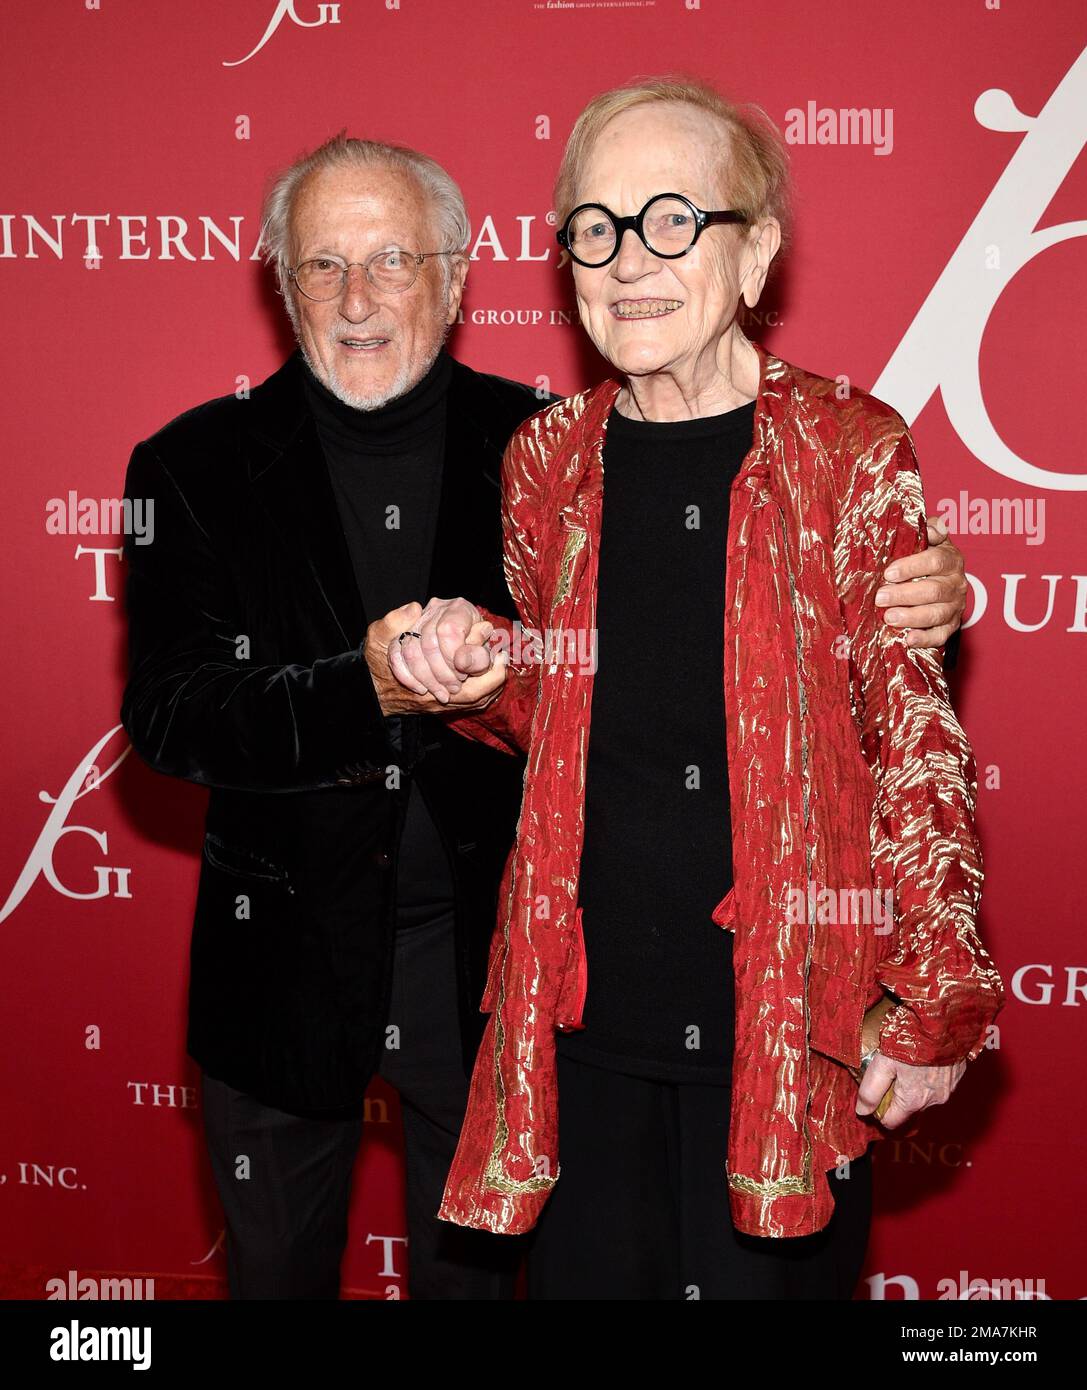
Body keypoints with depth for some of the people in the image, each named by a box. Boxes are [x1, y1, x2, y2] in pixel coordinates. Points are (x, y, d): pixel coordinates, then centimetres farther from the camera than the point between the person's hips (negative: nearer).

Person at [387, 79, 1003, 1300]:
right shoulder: (547, 458, 1)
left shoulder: (852, 451, -9)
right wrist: (471, 676, -10)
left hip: (789, 1014, -3)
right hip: (586, 1008, 3)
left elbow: (916, 733, -6)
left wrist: (937, 1000, -5)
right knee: (587, 1277, 18)